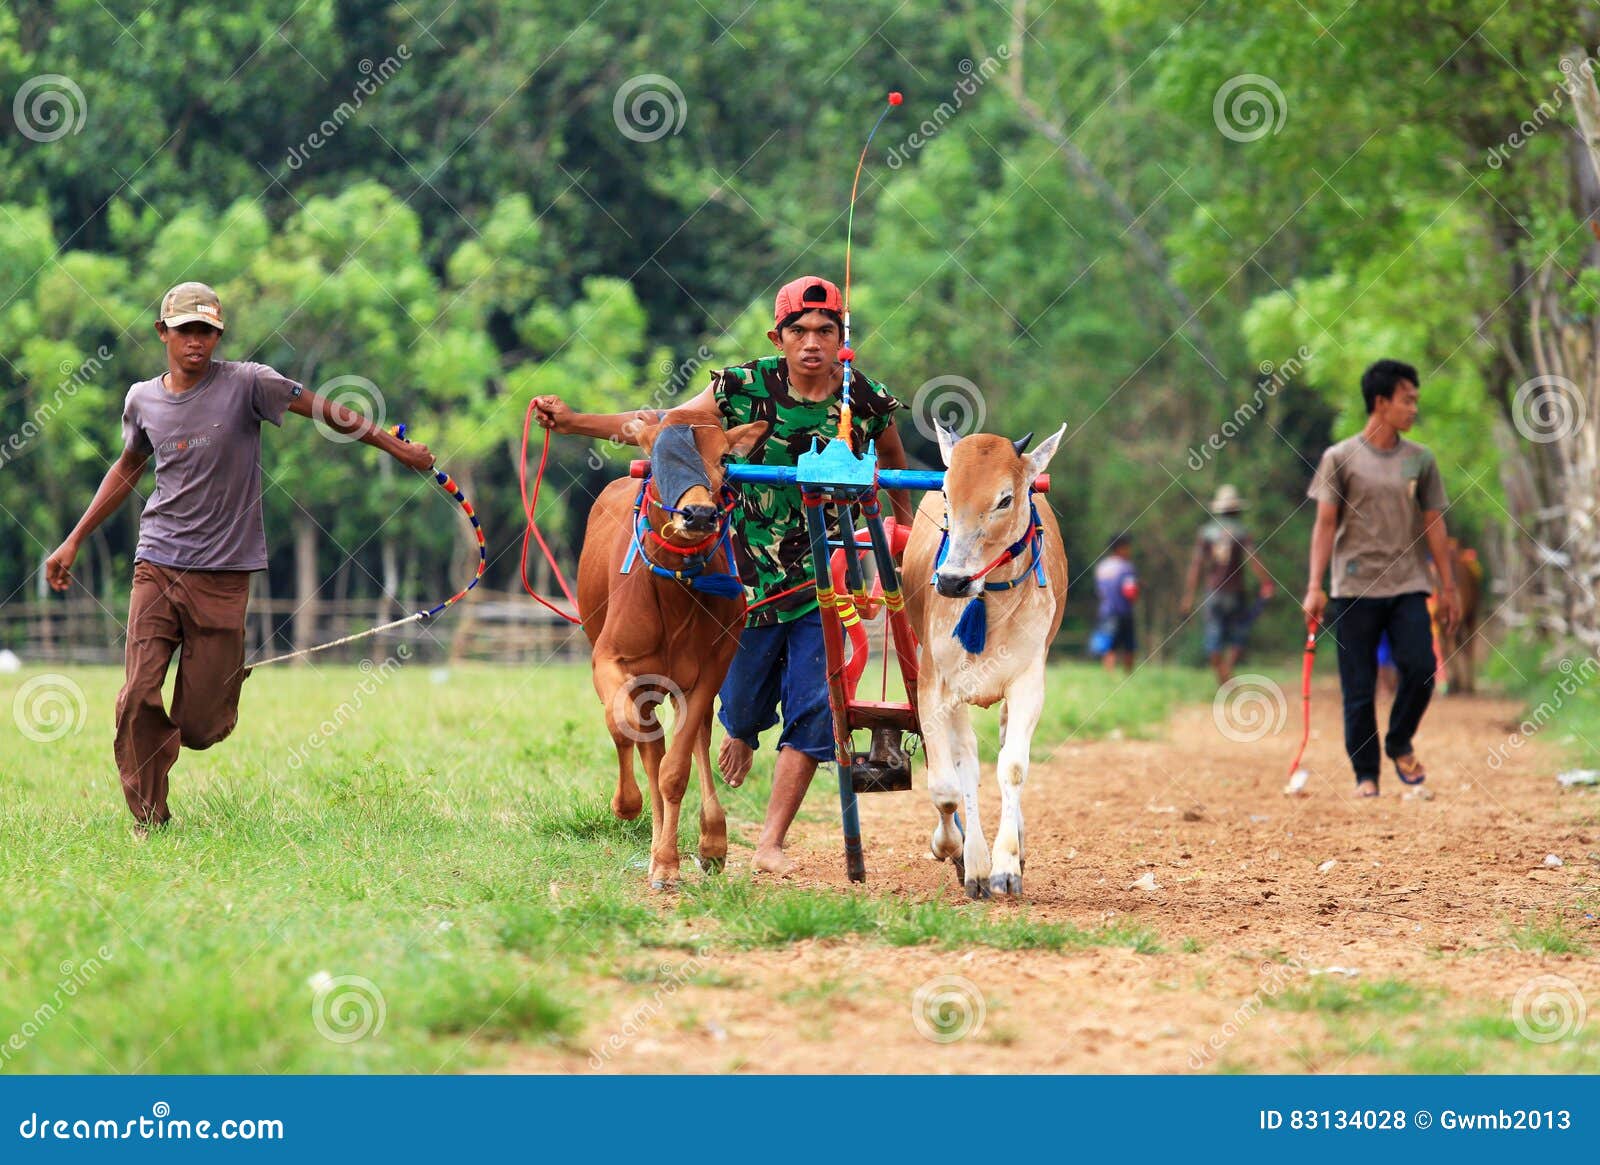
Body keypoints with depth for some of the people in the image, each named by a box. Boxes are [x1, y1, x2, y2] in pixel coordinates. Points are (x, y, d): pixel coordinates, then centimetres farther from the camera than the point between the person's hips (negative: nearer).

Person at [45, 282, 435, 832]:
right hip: (157, 566, 2)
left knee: (201, 727, -2)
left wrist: (399, 449, -4)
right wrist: (73, 541, 27)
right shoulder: (143, 400, 8)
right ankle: (150, 823, 4)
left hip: (223, 576, -2)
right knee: (138, 703, -11)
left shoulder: (246, 383, -3)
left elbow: (324, 411, -1)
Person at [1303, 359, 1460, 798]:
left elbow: (1433, 524, 14)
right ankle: (1365, 774, 9)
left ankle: (1400, 745, 12)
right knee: (1358, 689, -1)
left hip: (1408, 588, 2)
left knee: (1420, 670, -13)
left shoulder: (1420, 460, 10)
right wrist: (1315, 587, -8)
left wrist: (1447, 585, 12)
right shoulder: (1340, 458, 1)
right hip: (1354, 589, -2)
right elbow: (1325, 525, 0)